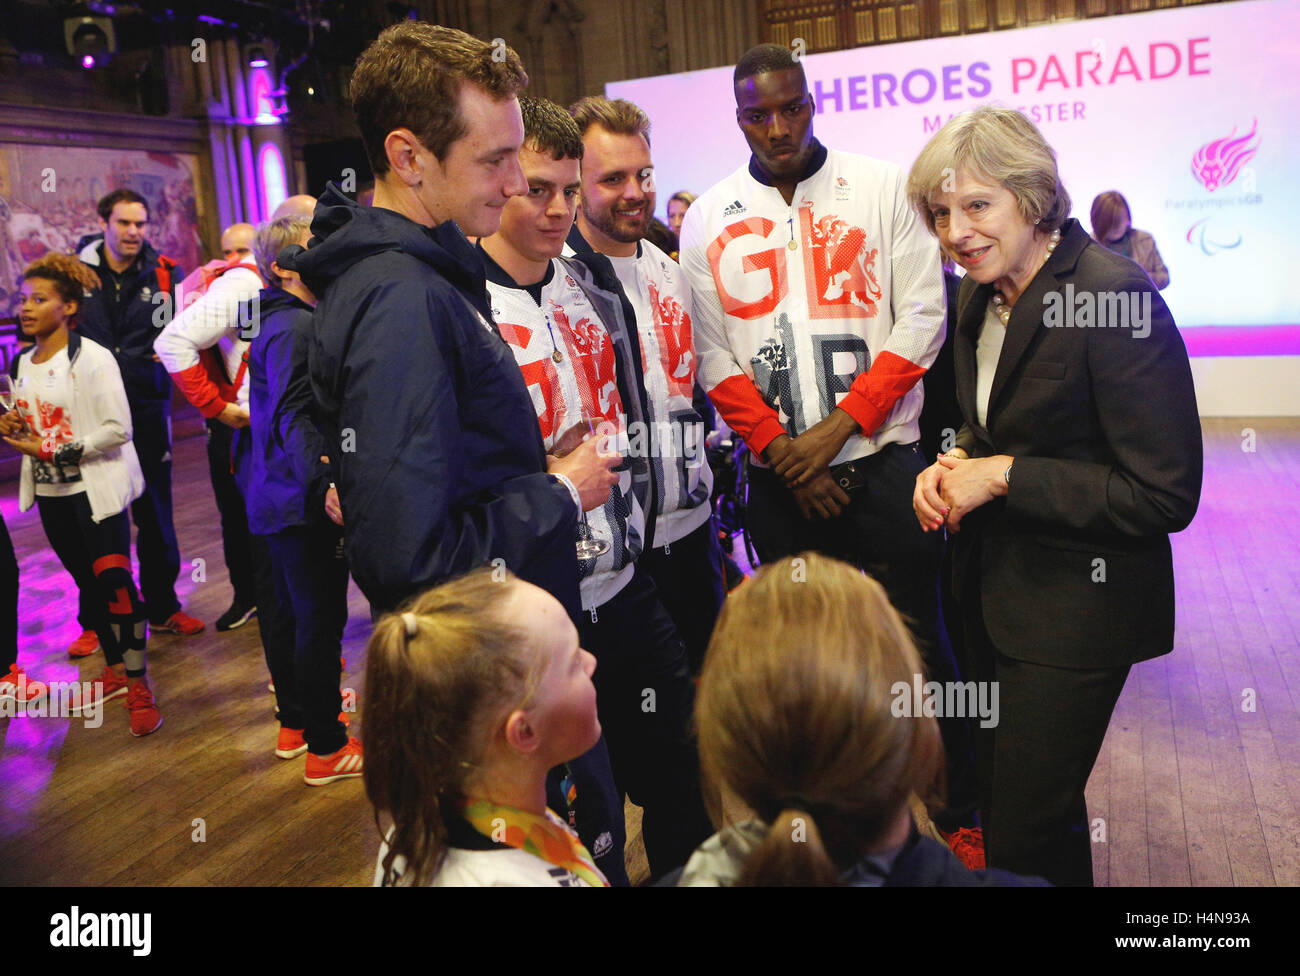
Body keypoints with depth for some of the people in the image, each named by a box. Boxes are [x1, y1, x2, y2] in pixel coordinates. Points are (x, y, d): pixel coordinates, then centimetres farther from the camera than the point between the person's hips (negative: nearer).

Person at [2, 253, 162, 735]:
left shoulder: (92, 358, -11)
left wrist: (54, 451, -19)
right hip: (50, 495, 7)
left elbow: (118, 429, -16)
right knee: (88, 585, 14)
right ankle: (114, 670, 28)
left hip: (96, 490, -7)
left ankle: (139, 687, 0)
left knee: (115, 584, -9)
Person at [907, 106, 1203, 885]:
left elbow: (1166, 495, -22)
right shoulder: (982, 298, 4)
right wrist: (954, 465, -4)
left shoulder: (1117, 296, -21)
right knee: (1004, 799, 23)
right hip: (995, 589, 8)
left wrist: (1003, 475, -21)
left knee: (1028, 831, 4)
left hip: (1075, 608, -8)